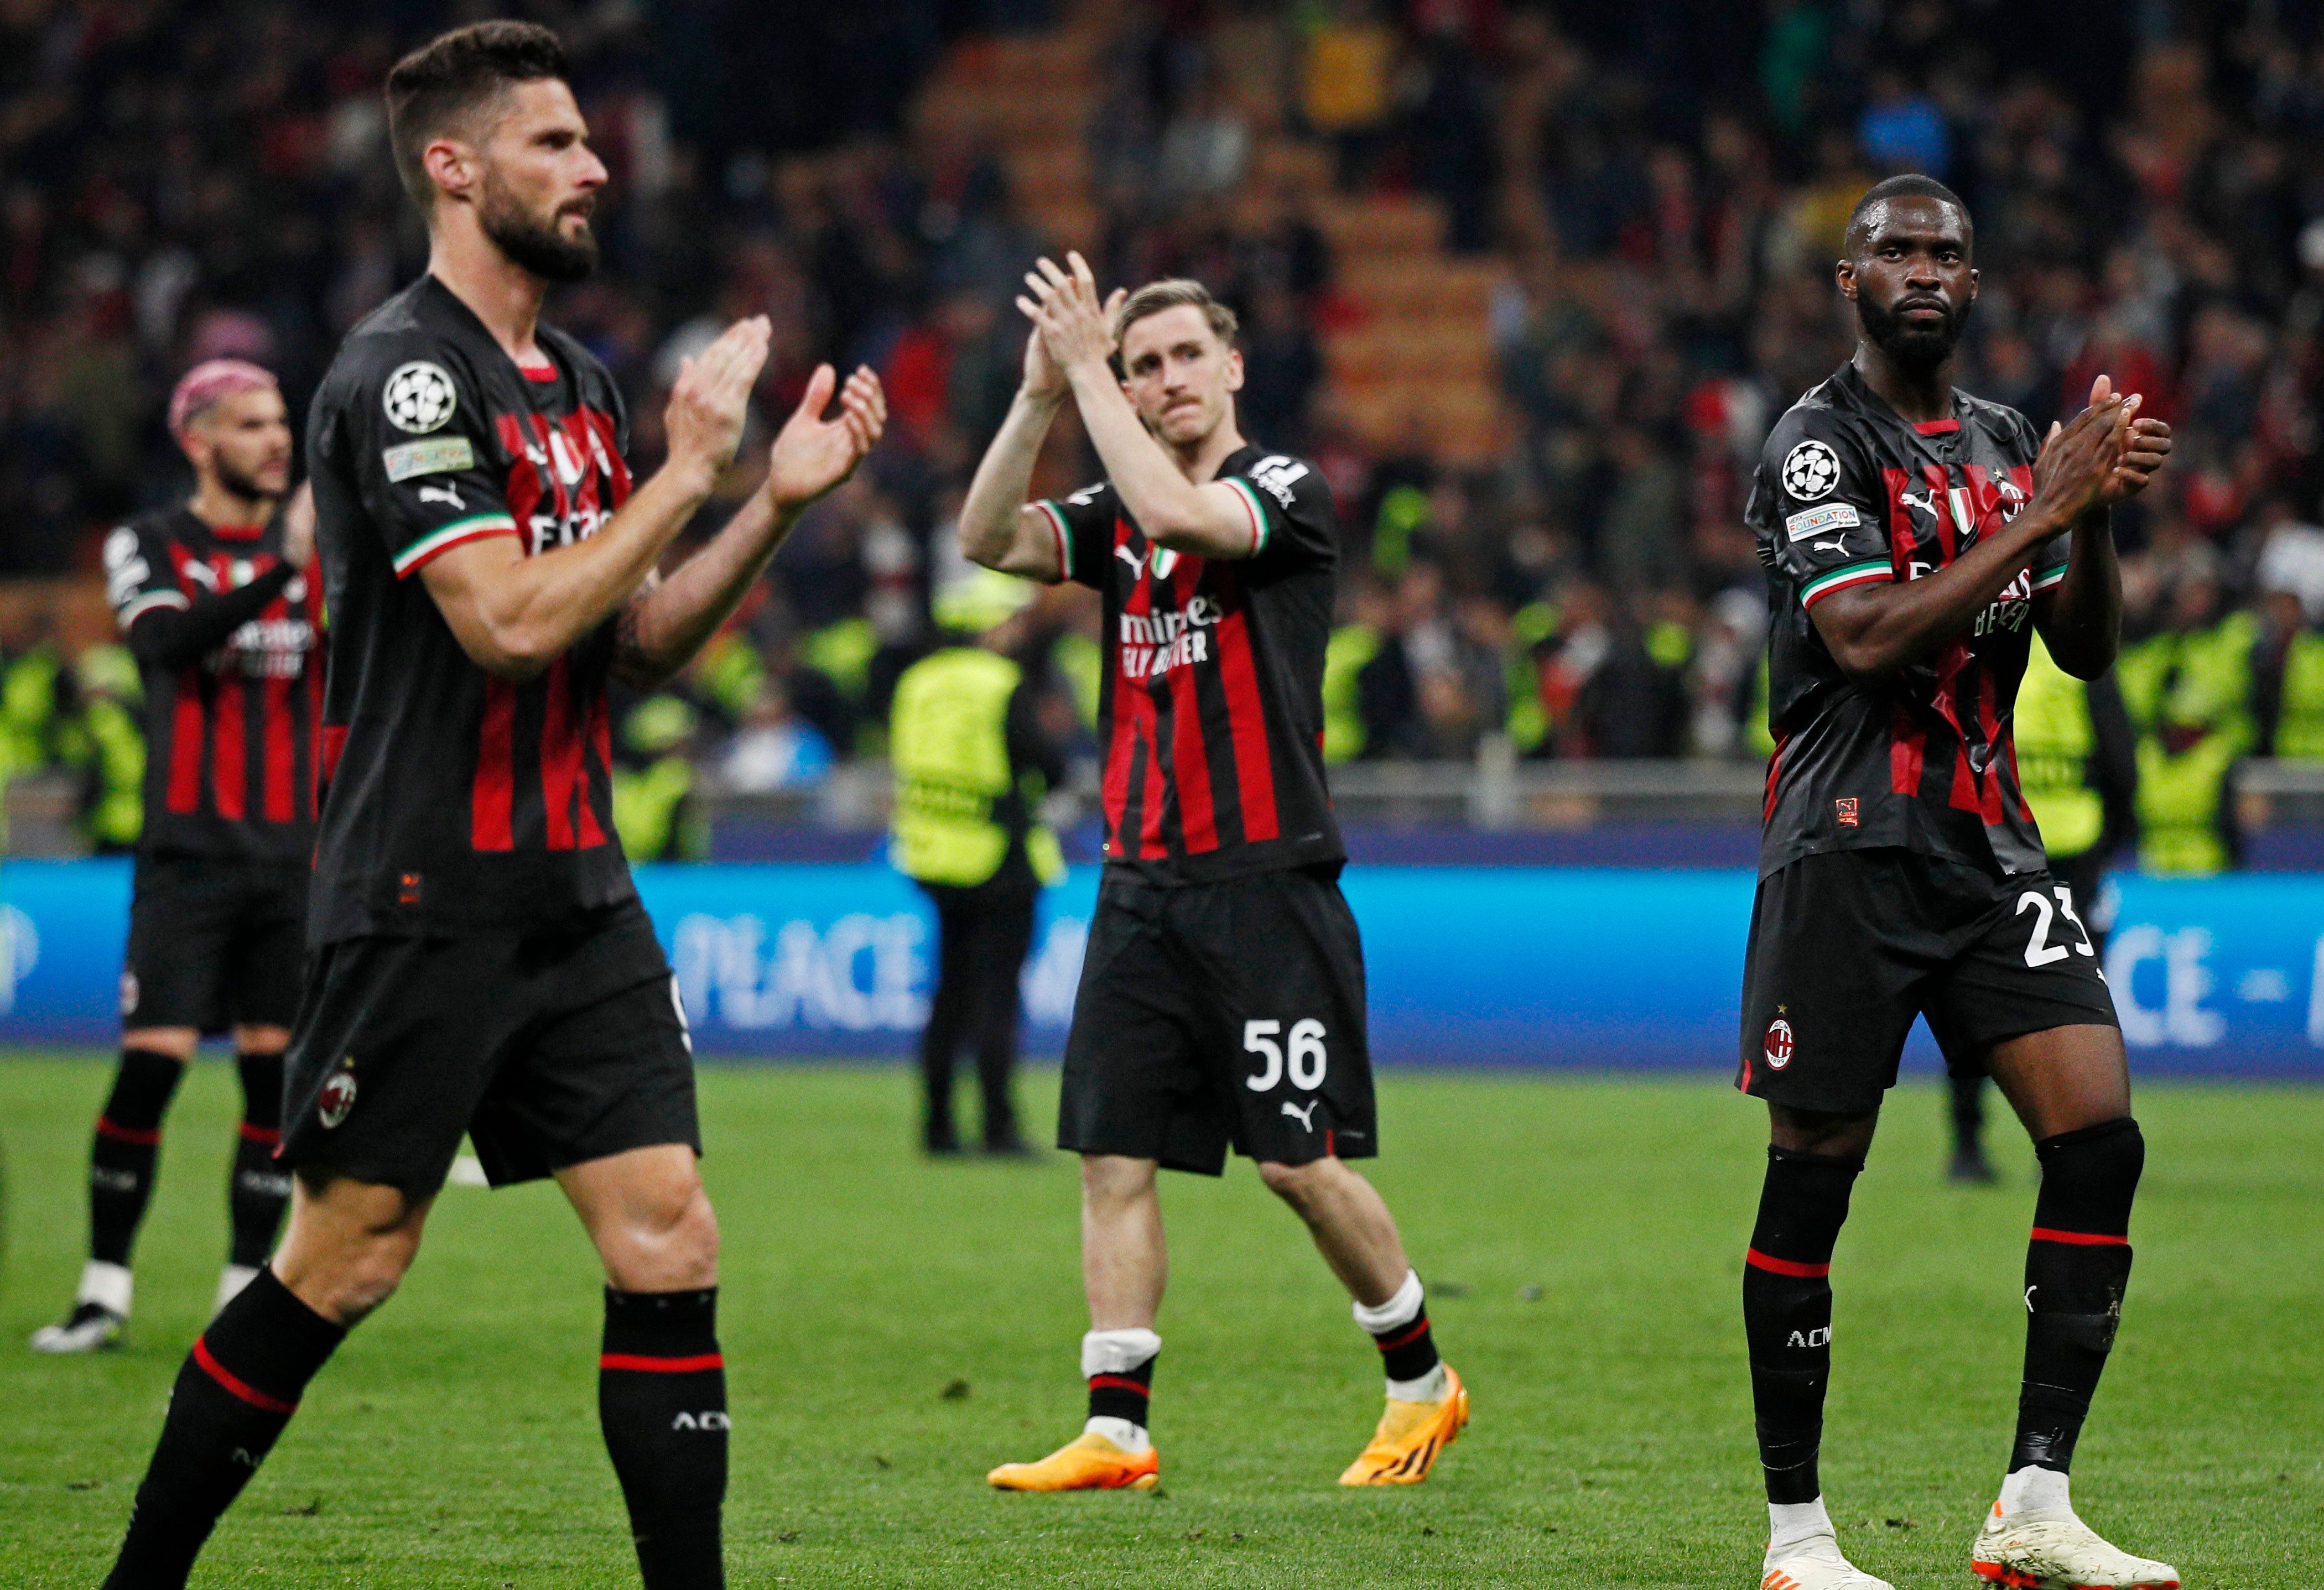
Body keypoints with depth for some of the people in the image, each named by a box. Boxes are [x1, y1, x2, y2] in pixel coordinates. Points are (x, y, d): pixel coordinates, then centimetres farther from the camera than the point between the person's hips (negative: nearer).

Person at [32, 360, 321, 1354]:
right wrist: (281, 569, -29)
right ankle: (105, 1288, 0)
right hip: (189, 851, -3)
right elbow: (171, 642, -21)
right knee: (151, 1064, -10)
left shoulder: (313, 543, 11)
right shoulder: (148, 547, 1)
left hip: (294, 852, 3)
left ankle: (246, 1288, 10)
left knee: (276, 1071, 2)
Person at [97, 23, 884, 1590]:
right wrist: (687, 470, -16)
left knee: (670, 1245, -2)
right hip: (423, 910, -8)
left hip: (579, 899, 8)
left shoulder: (578, 380, 14)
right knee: (344, 1265, -1)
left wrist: (778, 501, 5)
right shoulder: (405, 375, -14)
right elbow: (511, 623, -23)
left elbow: (640, 638, 18)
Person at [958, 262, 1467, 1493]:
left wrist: (1085, 369, -18)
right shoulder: (1115, 514, 13)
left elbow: (1178, 515, -24)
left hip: (1267, 884, -6)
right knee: (1114, 1159, -1)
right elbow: (987, 538, -3)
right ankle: (1116, 1431, 2)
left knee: (1301, 1162, -5)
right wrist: (1042, 394, -12)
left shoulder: (1288, 489, -4)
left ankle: (1420, 1381, 14)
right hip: (1141, 885, 6)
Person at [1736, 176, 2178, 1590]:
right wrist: (2042, 512, -19)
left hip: (1993, 848, 6)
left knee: (2101, 1137, -8)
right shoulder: (1821, 445, -6)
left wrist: (2097, 518, -3)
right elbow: (1869, 638, -19)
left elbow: (2087, 653, 16)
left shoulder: (2009, 444, 16)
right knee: (1813, 1180, -2)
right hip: (1852, 850, -6)